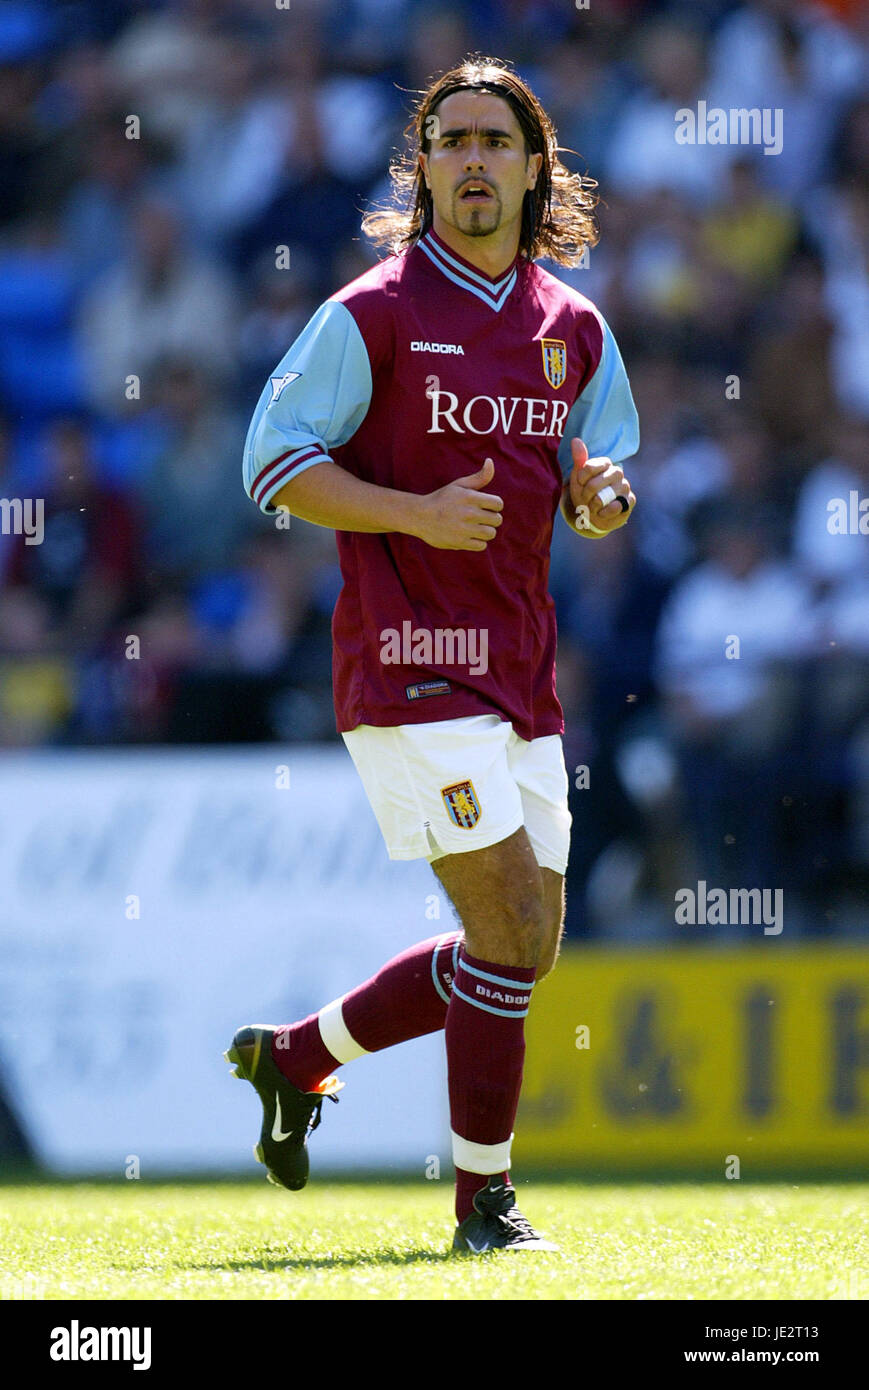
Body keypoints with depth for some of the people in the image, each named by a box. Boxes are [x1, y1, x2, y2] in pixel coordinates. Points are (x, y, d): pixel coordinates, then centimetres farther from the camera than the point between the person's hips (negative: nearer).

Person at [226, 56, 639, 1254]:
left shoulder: (574, 328, 11)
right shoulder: (373, 314, -6)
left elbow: (598, 482, 21)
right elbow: (274, 461, -7)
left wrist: (603, 496, -4)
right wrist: (417, 513, -18)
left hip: (520, 674, 7)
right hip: (408, 662, -7)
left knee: (521, 951, 9)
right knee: (512, 931, -13)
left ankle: (296, 1056, 29)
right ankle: (484, 1201, 0)